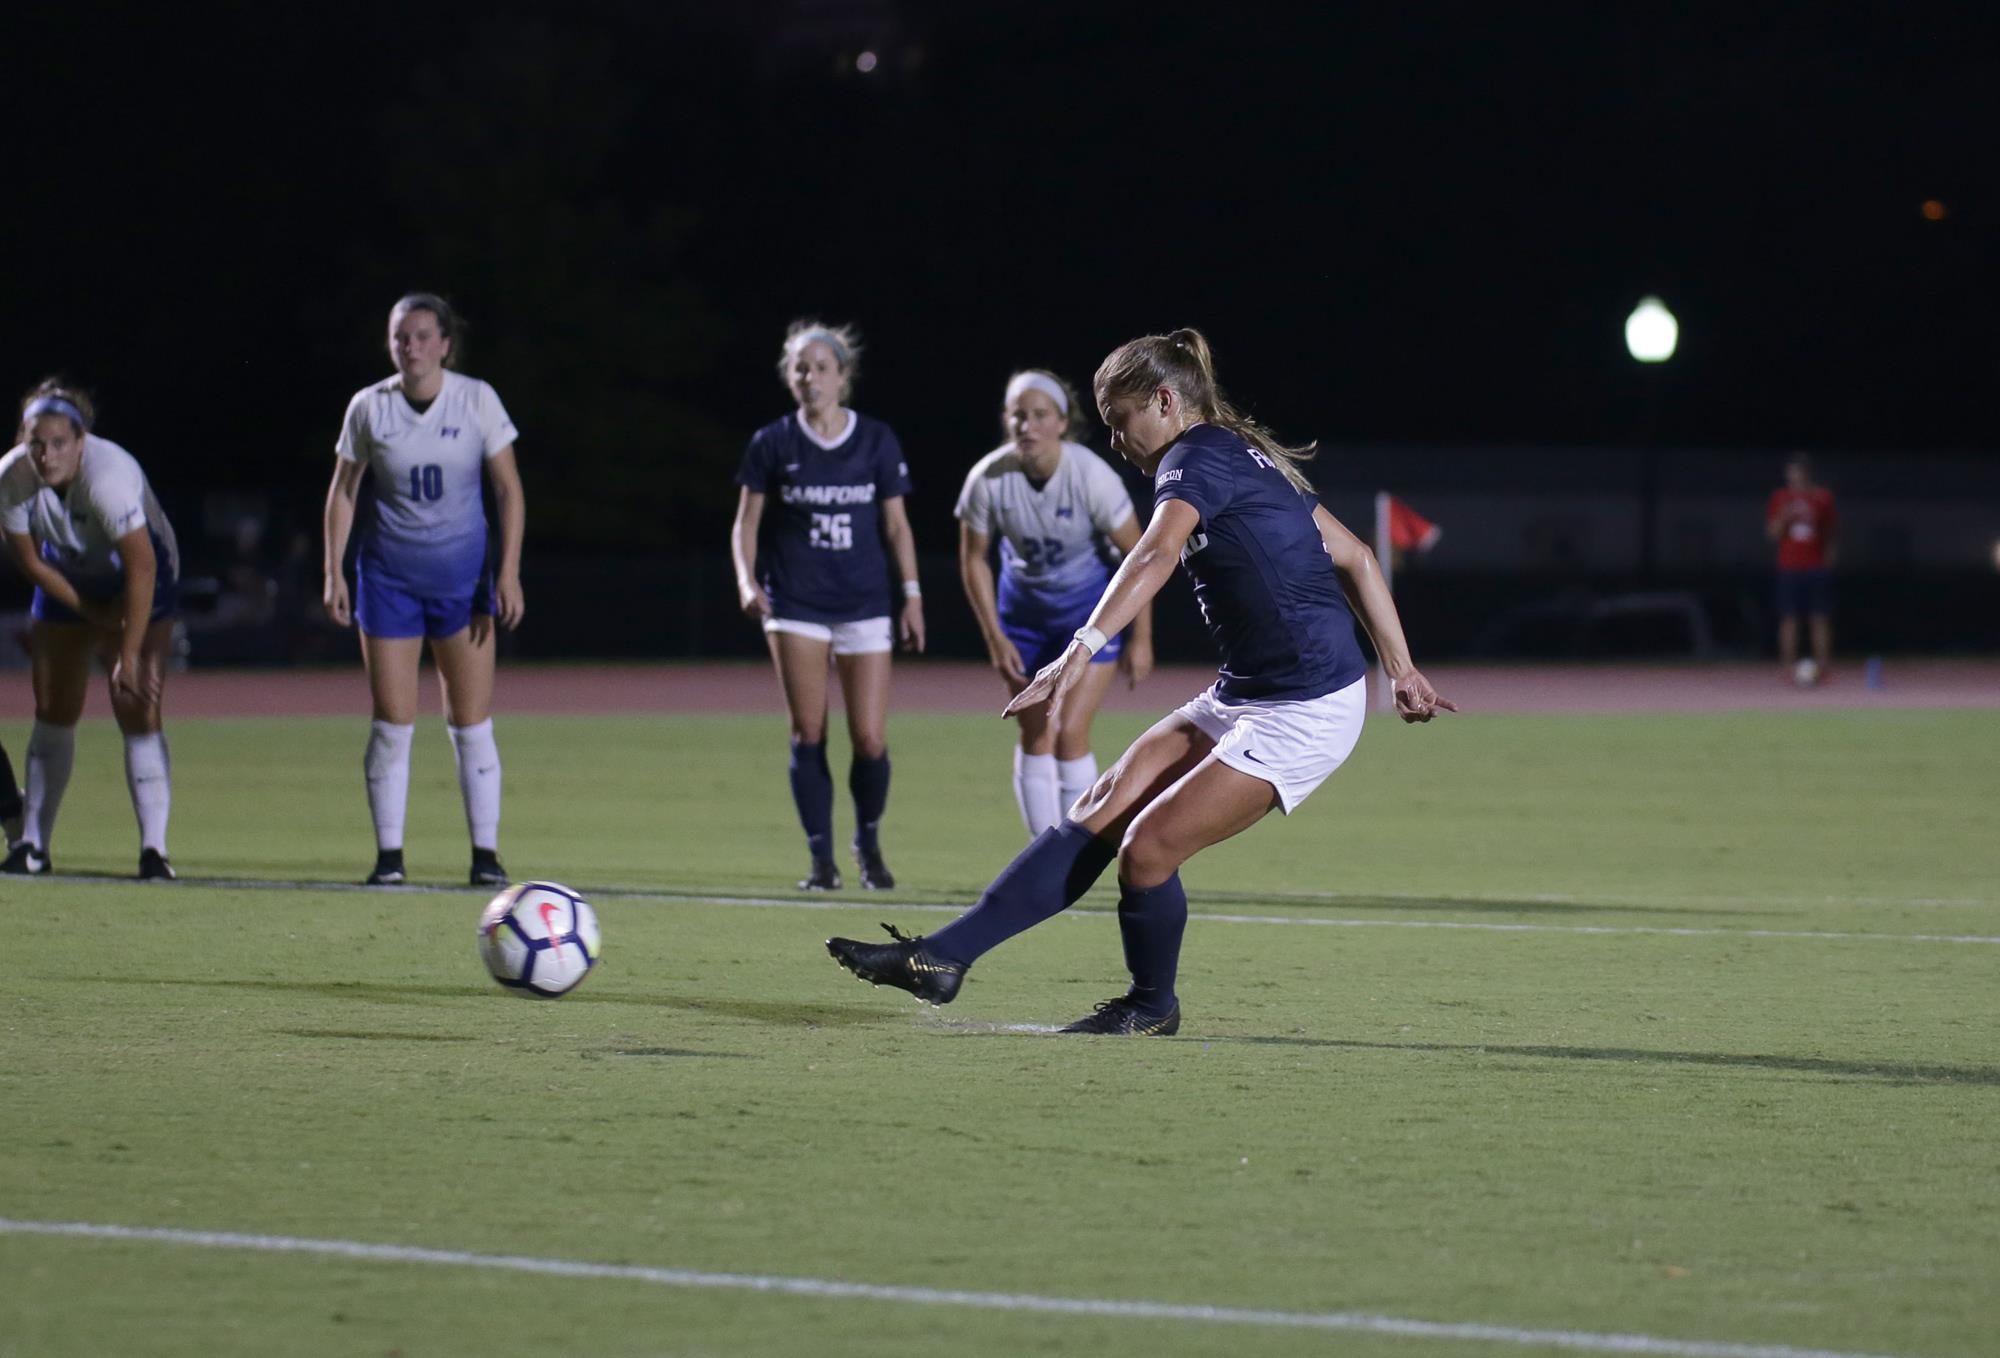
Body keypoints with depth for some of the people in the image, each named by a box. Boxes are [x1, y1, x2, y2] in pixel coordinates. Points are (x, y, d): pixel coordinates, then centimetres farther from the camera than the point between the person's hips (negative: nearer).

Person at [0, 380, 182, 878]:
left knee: (137, 711, -16)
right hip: (69, 579, 5)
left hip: (140, 576, -5)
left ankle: (154, 850, -17)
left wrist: (129, 656, -32)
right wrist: (94, 615, -9)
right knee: (52, 712, 6)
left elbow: (142, 567, -34)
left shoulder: (108, 477, -37)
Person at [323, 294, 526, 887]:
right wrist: (334, 572, -1)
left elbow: (509, 488, 0)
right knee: (392, 722, -2)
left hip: (461, 575, 0)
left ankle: (485, 853, 4)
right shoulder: (368, 407, -2)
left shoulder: (477, 400, -4)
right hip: (388, 576, 0)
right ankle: (389, 853, 6)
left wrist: (509, 572, -8)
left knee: (471, 721, -2)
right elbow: (342, 491, 6)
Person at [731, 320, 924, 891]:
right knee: (808, 734, -5)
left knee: (871, 740, -6)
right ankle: (821, 858, 5)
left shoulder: (877, 441, 4)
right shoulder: (772, 443, 2)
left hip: (866, 602, 0)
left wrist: (911, 593, 2)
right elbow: (746, 522, 5)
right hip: (796, 603, 0)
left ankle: (868, 843, 19)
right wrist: (746, 580, -11)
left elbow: (896, 524, 8)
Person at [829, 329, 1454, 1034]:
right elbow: (1356, 558, 20)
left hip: (1303, 712, -10)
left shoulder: (1199, 456, -13)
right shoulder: (1250, 458, 17)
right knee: (1104, 809, -1)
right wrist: (1402, 671, 21)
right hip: (1243, 695, 10)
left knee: (1146, 849, -11)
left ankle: (1152, 1007, 15)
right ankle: (942, 957, -6)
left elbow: (1157, 554, -33)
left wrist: (1083, 648, -46)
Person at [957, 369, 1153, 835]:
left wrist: (1141, 639, -13)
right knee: (1034, 735, 0)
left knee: (1069, 733, -11)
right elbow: (973, 559, -4)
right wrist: (995, 638, -7)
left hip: (1090, 606, -3)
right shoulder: (988, 479, -20)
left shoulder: (1092, 476, -27)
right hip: (1023, 605, 3)